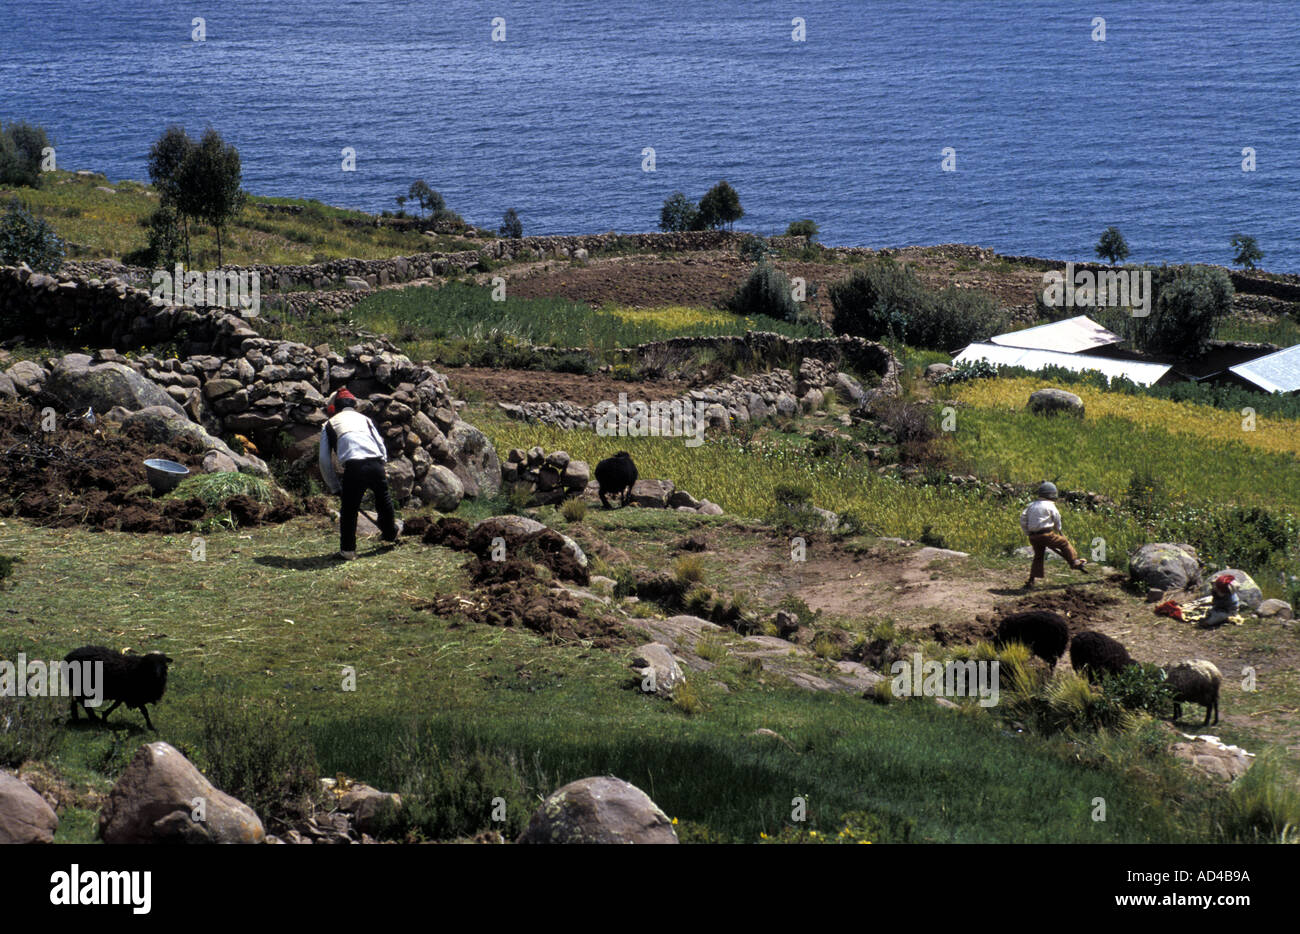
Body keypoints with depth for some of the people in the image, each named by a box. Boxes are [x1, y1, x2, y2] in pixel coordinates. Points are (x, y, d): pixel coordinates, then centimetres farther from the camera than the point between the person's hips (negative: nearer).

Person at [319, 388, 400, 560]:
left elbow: (325, 461, 15)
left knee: (349, 510, 9)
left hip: (354, 468, -3)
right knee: (384, 500, 26)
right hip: (376, 464, 3)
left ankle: (347, 550, 11)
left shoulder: (329, 425, 19)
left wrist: (334, 487, 21)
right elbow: (381, 447, 18)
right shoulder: (365, 419, 26)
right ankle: (391, 532, 47)